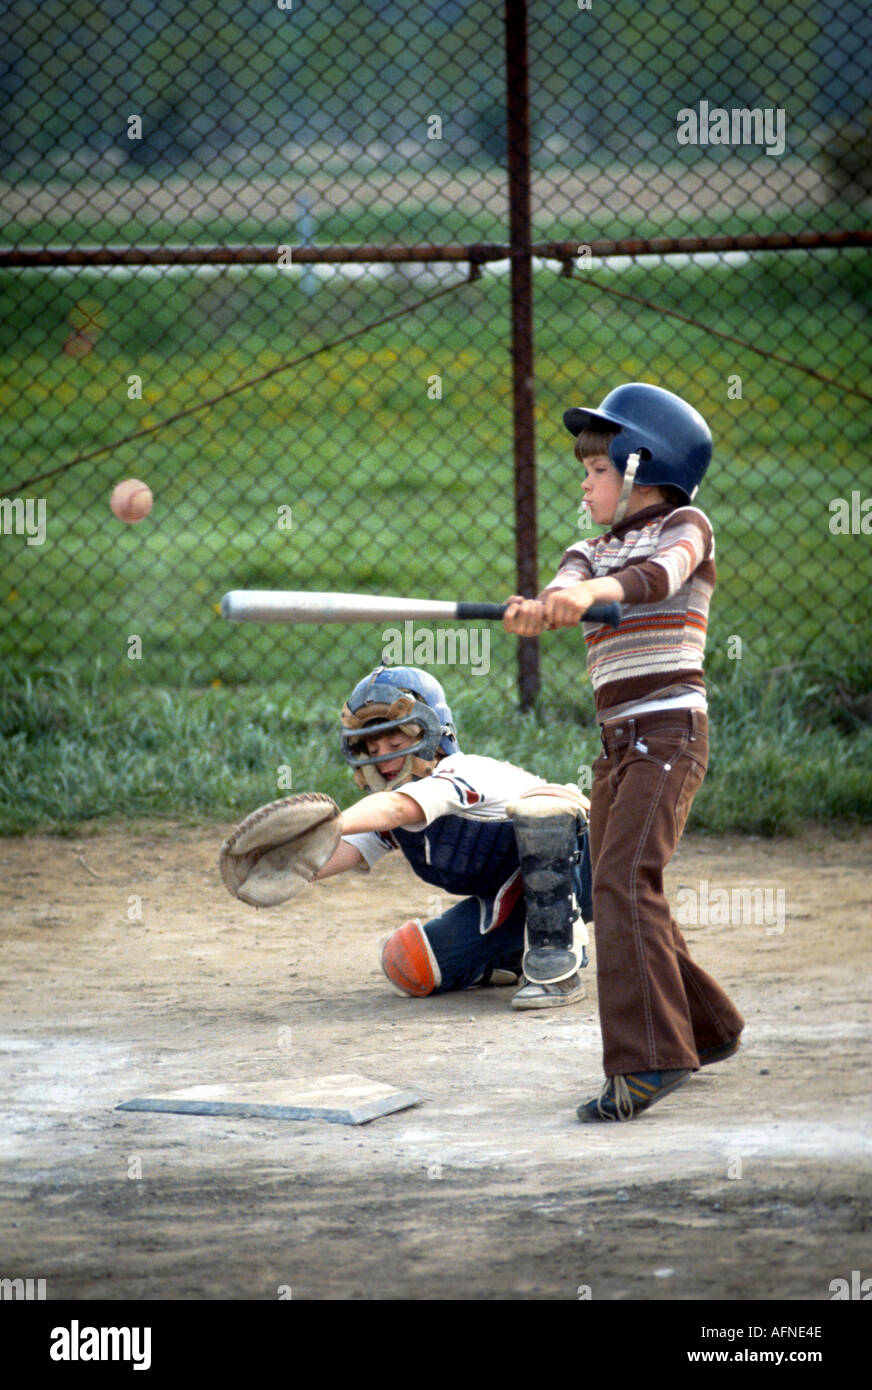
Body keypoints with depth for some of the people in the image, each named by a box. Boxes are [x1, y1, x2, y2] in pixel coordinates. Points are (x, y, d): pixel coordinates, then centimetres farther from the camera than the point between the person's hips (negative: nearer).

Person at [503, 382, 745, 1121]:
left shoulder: (685, 525, 1)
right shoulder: (590, 553, 16)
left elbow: (661, 573, -23)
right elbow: (565, 592, -7)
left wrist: (593, 590, -43)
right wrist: (537, 609, -32)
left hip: (670, 732, -8)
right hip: (618, 744, 8)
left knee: (625, 880, -21)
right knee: (618, 895, 12)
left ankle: (649, 1059, -27)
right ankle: (707, 1027, 31)